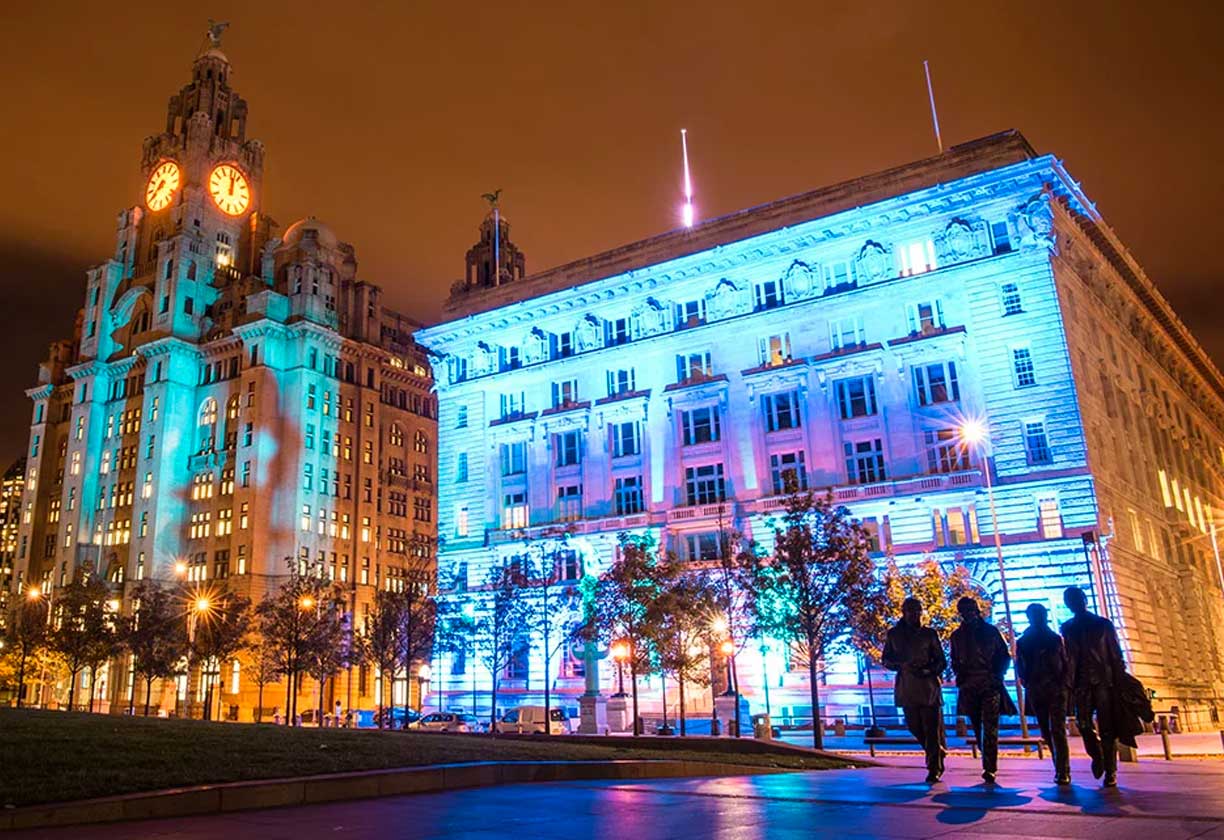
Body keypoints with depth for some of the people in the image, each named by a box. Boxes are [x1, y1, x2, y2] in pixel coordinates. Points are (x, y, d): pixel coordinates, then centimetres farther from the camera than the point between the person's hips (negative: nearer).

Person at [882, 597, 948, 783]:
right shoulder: (893, 634, 9)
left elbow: (942, 662, 6)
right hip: (907, 689, 2)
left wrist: (928, 670, -14)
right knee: (915, 727, 5)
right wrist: (903, 665, -10)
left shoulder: (929, 634, 5)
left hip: (929, 688, -2)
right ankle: (938, 753, 30)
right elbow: (885, 660, 9)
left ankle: (934, 769, 1)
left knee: (931, 729, -6)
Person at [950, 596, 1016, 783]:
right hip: (969, 687, 3)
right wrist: (960, 675, 2)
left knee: (990, 728, -11)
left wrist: (997, 674, -7)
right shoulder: (957, 635, 11)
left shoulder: (991, 631, 3)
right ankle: (989, 765, 22)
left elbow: (1005, 656, 7)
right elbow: (955, 661, 19)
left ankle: (989, 768, -11)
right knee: (978, 728, 9)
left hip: (990, 685, -3)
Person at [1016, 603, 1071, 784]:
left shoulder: (1056, 639, 10)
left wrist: (1065, 685, -6)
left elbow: (1066, 664, 7)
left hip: (1056, 689, -2)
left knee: (1058, 730, -12)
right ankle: (1061, 768, 16)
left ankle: (1063, 771, -12)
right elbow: (1020, 667, 11)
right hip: (1035, 692, 2)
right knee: (1047, 732, 6)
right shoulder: (1023, 642, 12)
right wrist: (1026, 682, -5)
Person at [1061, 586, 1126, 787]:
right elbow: (1069, 657, 10)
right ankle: (1097, 756, 19)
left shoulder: (1103, 624, 9)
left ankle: (1110, 772, 0)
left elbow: (1116, 654, 5)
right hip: (1082, 682, 2)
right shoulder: (1068, 628, 14)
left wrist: (1119, 680, -5)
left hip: (1105, 681, -2)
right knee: (1083, 724, -7)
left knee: (1107, 728, -4)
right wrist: (1070, 683, 1)